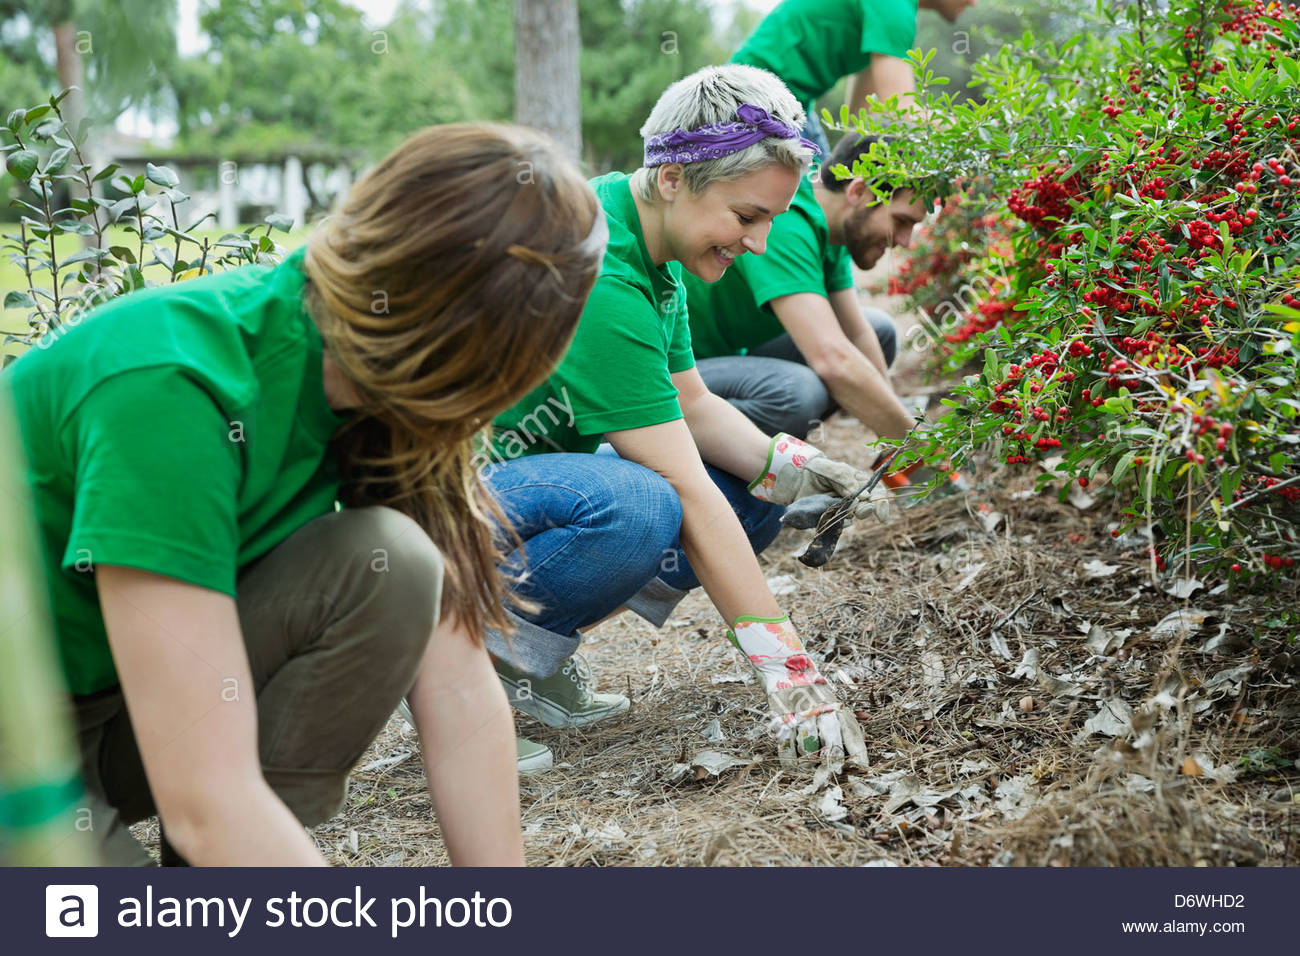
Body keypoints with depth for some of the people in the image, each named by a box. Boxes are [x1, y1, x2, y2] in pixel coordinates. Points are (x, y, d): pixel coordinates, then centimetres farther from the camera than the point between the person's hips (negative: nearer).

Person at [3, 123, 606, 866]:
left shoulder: (392, 391, -10)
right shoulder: (172, 388, -32)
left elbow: (460, 688, -11)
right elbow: (208, 801, -35)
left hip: (126, 714, 8)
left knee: (390, 565, -19)